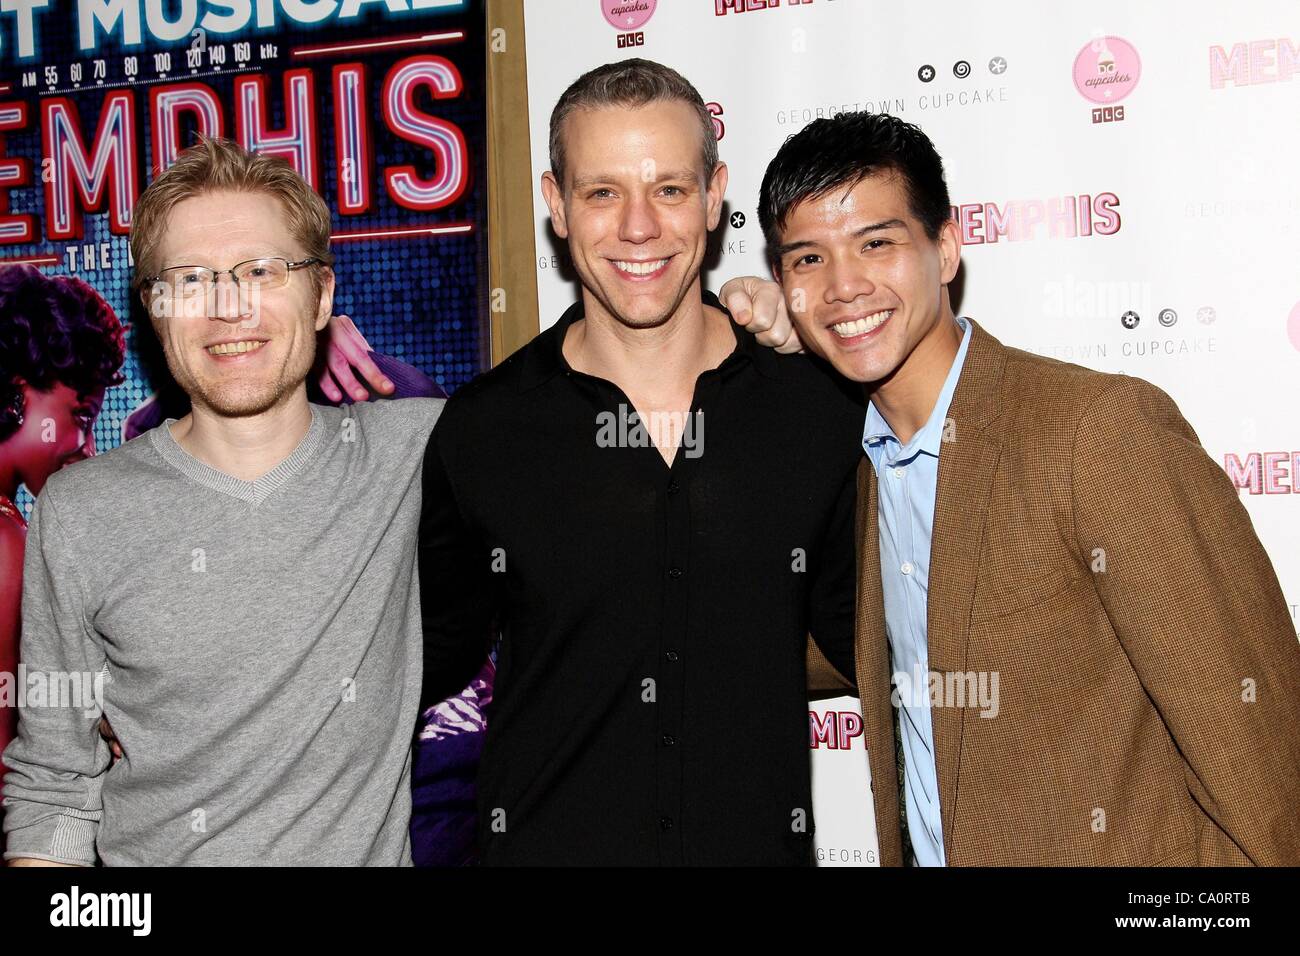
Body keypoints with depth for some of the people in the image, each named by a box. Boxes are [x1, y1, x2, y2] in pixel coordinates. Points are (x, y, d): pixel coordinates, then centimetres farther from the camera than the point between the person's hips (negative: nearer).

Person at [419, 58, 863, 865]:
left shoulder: (823, 406, -6)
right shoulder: (482, 430, -7)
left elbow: (854, 633, 6)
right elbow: (438, 655, 5)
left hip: (759, 839, 1)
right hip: (545, 842, 0)